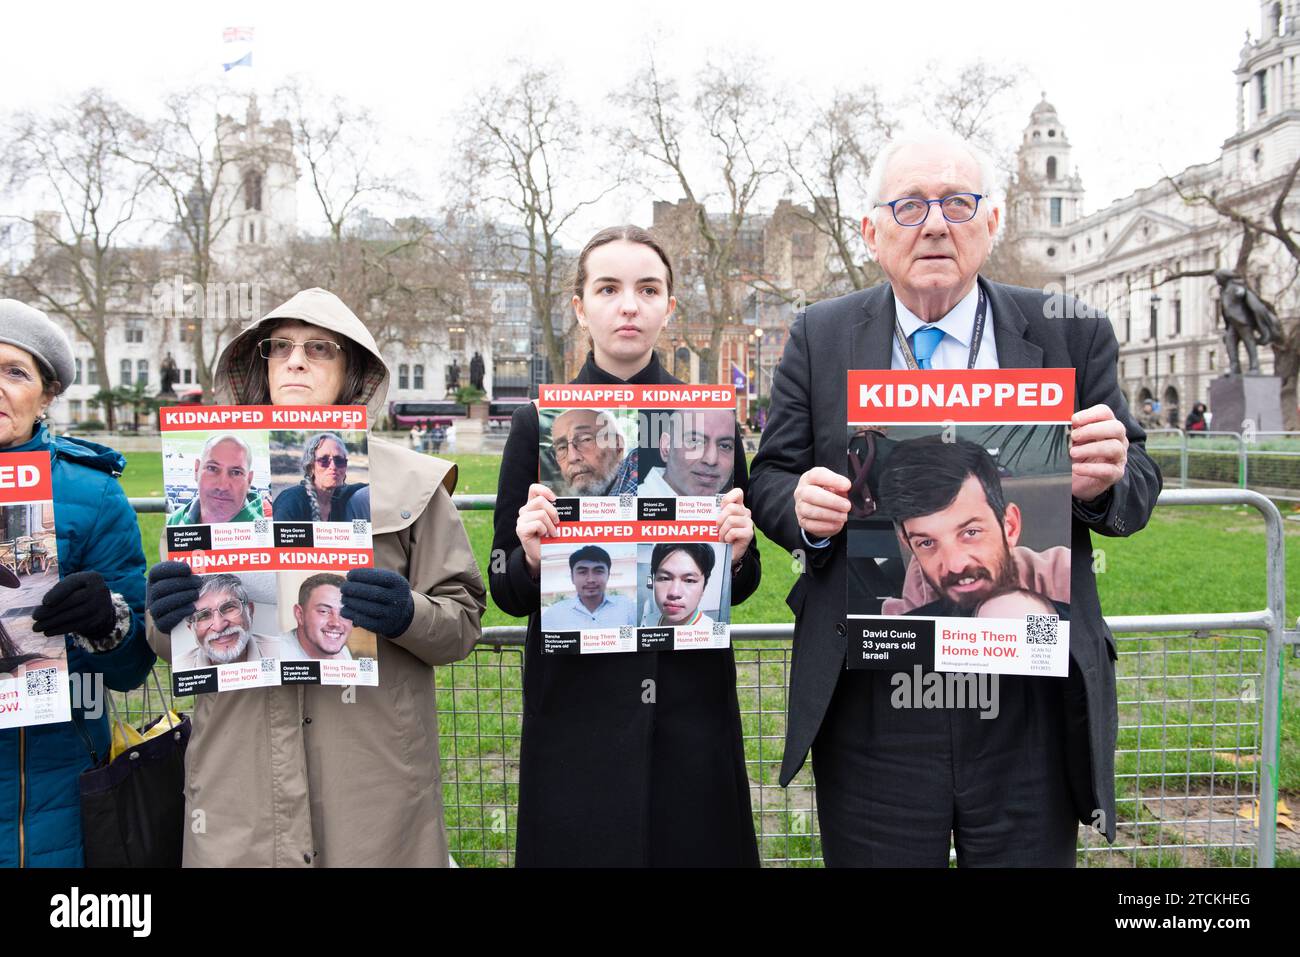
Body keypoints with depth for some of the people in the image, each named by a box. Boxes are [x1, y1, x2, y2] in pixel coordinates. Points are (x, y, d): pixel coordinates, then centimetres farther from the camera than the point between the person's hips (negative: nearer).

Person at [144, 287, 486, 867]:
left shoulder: (410, 481, 3)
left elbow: (463, 624, 1)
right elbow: (170, 645, 15)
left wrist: (406, 615, -19)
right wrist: (167, 618, -8)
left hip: (375, 776, -2)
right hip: (236, 779, 2)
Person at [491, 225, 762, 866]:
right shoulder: (539, 425, 0)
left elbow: (739, 588, 8)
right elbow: (507, 593, 2)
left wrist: (737, 555, -13)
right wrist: (533, 558, -18)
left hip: (692, 700, 1)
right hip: (576, 703, -1)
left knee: (697, 845, 10)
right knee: (585, 847, 9)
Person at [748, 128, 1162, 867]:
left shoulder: (1072, 334, 2)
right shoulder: (820, 337, 2)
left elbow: (1138, 488, 5)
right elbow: (770, 481, 5)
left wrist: (1105, 482, -19)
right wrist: (801, 505, -18)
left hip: (1031, 704, 1)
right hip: (870, 706, 0)